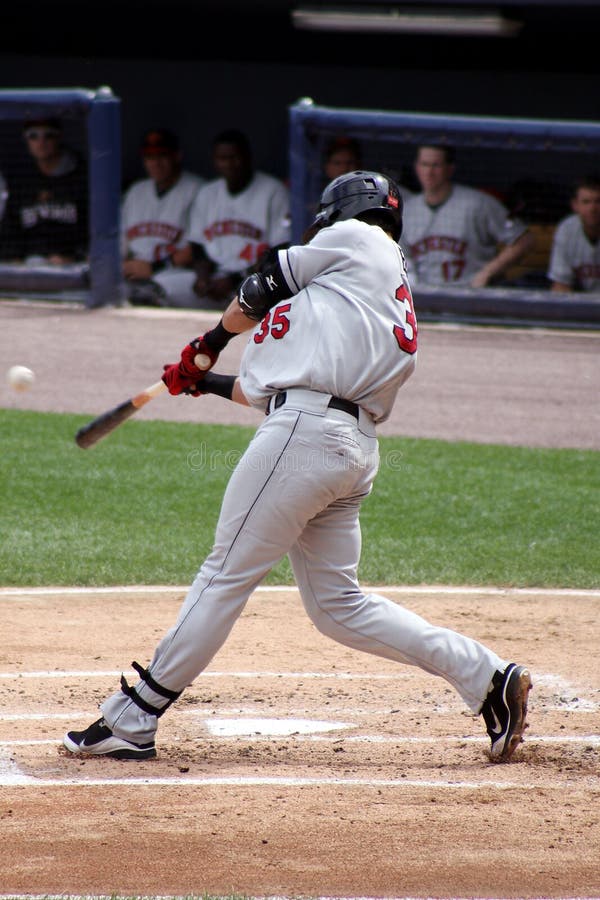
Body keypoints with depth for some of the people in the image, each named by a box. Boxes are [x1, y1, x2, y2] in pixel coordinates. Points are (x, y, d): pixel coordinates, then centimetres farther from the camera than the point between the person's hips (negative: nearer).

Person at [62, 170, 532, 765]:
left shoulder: (357, 238, 7)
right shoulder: (395, 310, 27)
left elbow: (258, 294, 12)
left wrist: (208, 347, 29)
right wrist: (210, 383, 36)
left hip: (306, 432, -8)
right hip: (356, 450, 8)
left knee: (226, 574, -5)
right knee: (338, 605, 9)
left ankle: (131, 721, -2)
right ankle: (485, 675, 3)